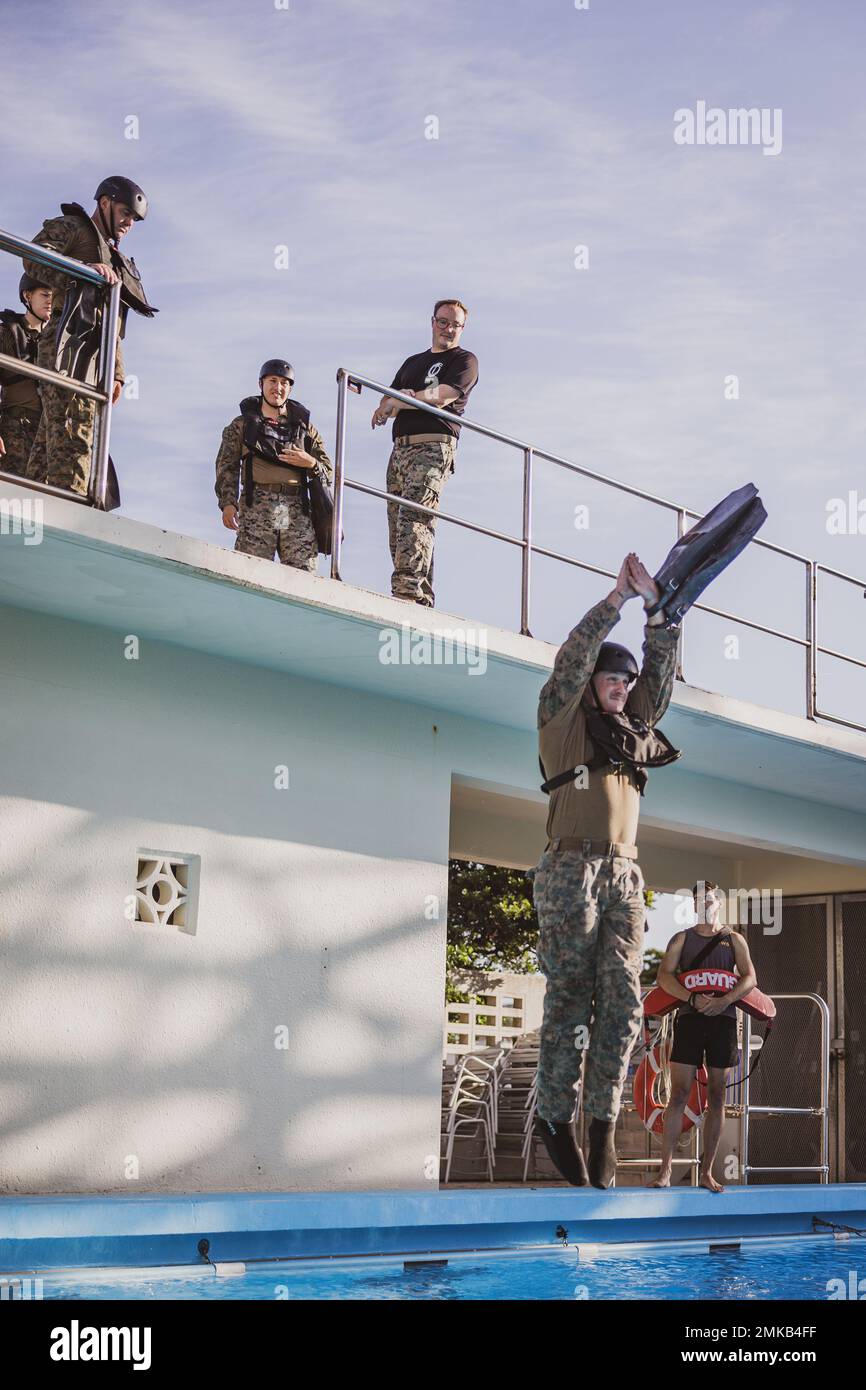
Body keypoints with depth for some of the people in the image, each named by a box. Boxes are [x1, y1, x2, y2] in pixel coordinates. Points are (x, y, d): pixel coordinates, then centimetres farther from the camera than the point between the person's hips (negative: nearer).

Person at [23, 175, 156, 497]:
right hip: (71, 341, -9)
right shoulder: (71, 227, 10)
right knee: (73, 426, -21)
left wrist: (115, 371, 21)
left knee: (50, 437, 2)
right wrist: (83, 270, -21)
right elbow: (34, 258, -9)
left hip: (93, 351, 9)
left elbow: (113, 328, 30)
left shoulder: (115, 261, 35)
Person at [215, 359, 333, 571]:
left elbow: (328, 472, 19)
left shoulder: (304, 426, 21)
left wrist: (311, 463, -4)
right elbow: (227, 466, 9)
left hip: (297, 511, 2)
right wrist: (228, 503, -6)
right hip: (257, 508, -2)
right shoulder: (242, 424, 17)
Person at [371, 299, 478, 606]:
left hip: (433, 446, -8)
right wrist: (392, 402, -4)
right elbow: (386, 402, 21)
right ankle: (422, 599, -1)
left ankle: (407, 591, -35)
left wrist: (396, 402, -2)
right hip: (400, 448, 8)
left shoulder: (464, 361, 7)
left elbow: (441, 397, -9)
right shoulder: (413, 362, 29)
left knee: (414, 517, -24)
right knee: (397, 524, 0)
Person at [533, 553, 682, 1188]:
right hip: (572, 868, -5)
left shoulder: (633, 730, 22)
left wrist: (659, 610, 12)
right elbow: (574, 659, -2)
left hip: (625, 874, 5)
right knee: (571, 997, -6)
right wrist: (618, 598, -1)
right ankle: (555, 1118, 2)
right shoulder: (562, 719, 8)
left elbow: (662, 674, 20)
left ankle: (603, 1123, -3)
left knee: (623, 997, -5)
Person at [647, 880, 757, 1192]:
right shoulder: (682, 939, 8)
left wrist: (725, 1000, -17)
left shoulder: (734, 940, 10)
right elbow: (664, 976, -3)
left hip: (723, 1020, 1)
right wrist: (694, 999, -18)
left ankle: (707, 1172, 8)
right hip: (689, 1018, -1)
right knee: (679, 1094, -7)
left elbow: (750, 978, 0)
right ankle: (665, 1170, -7)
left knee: (716, 1097, 3)